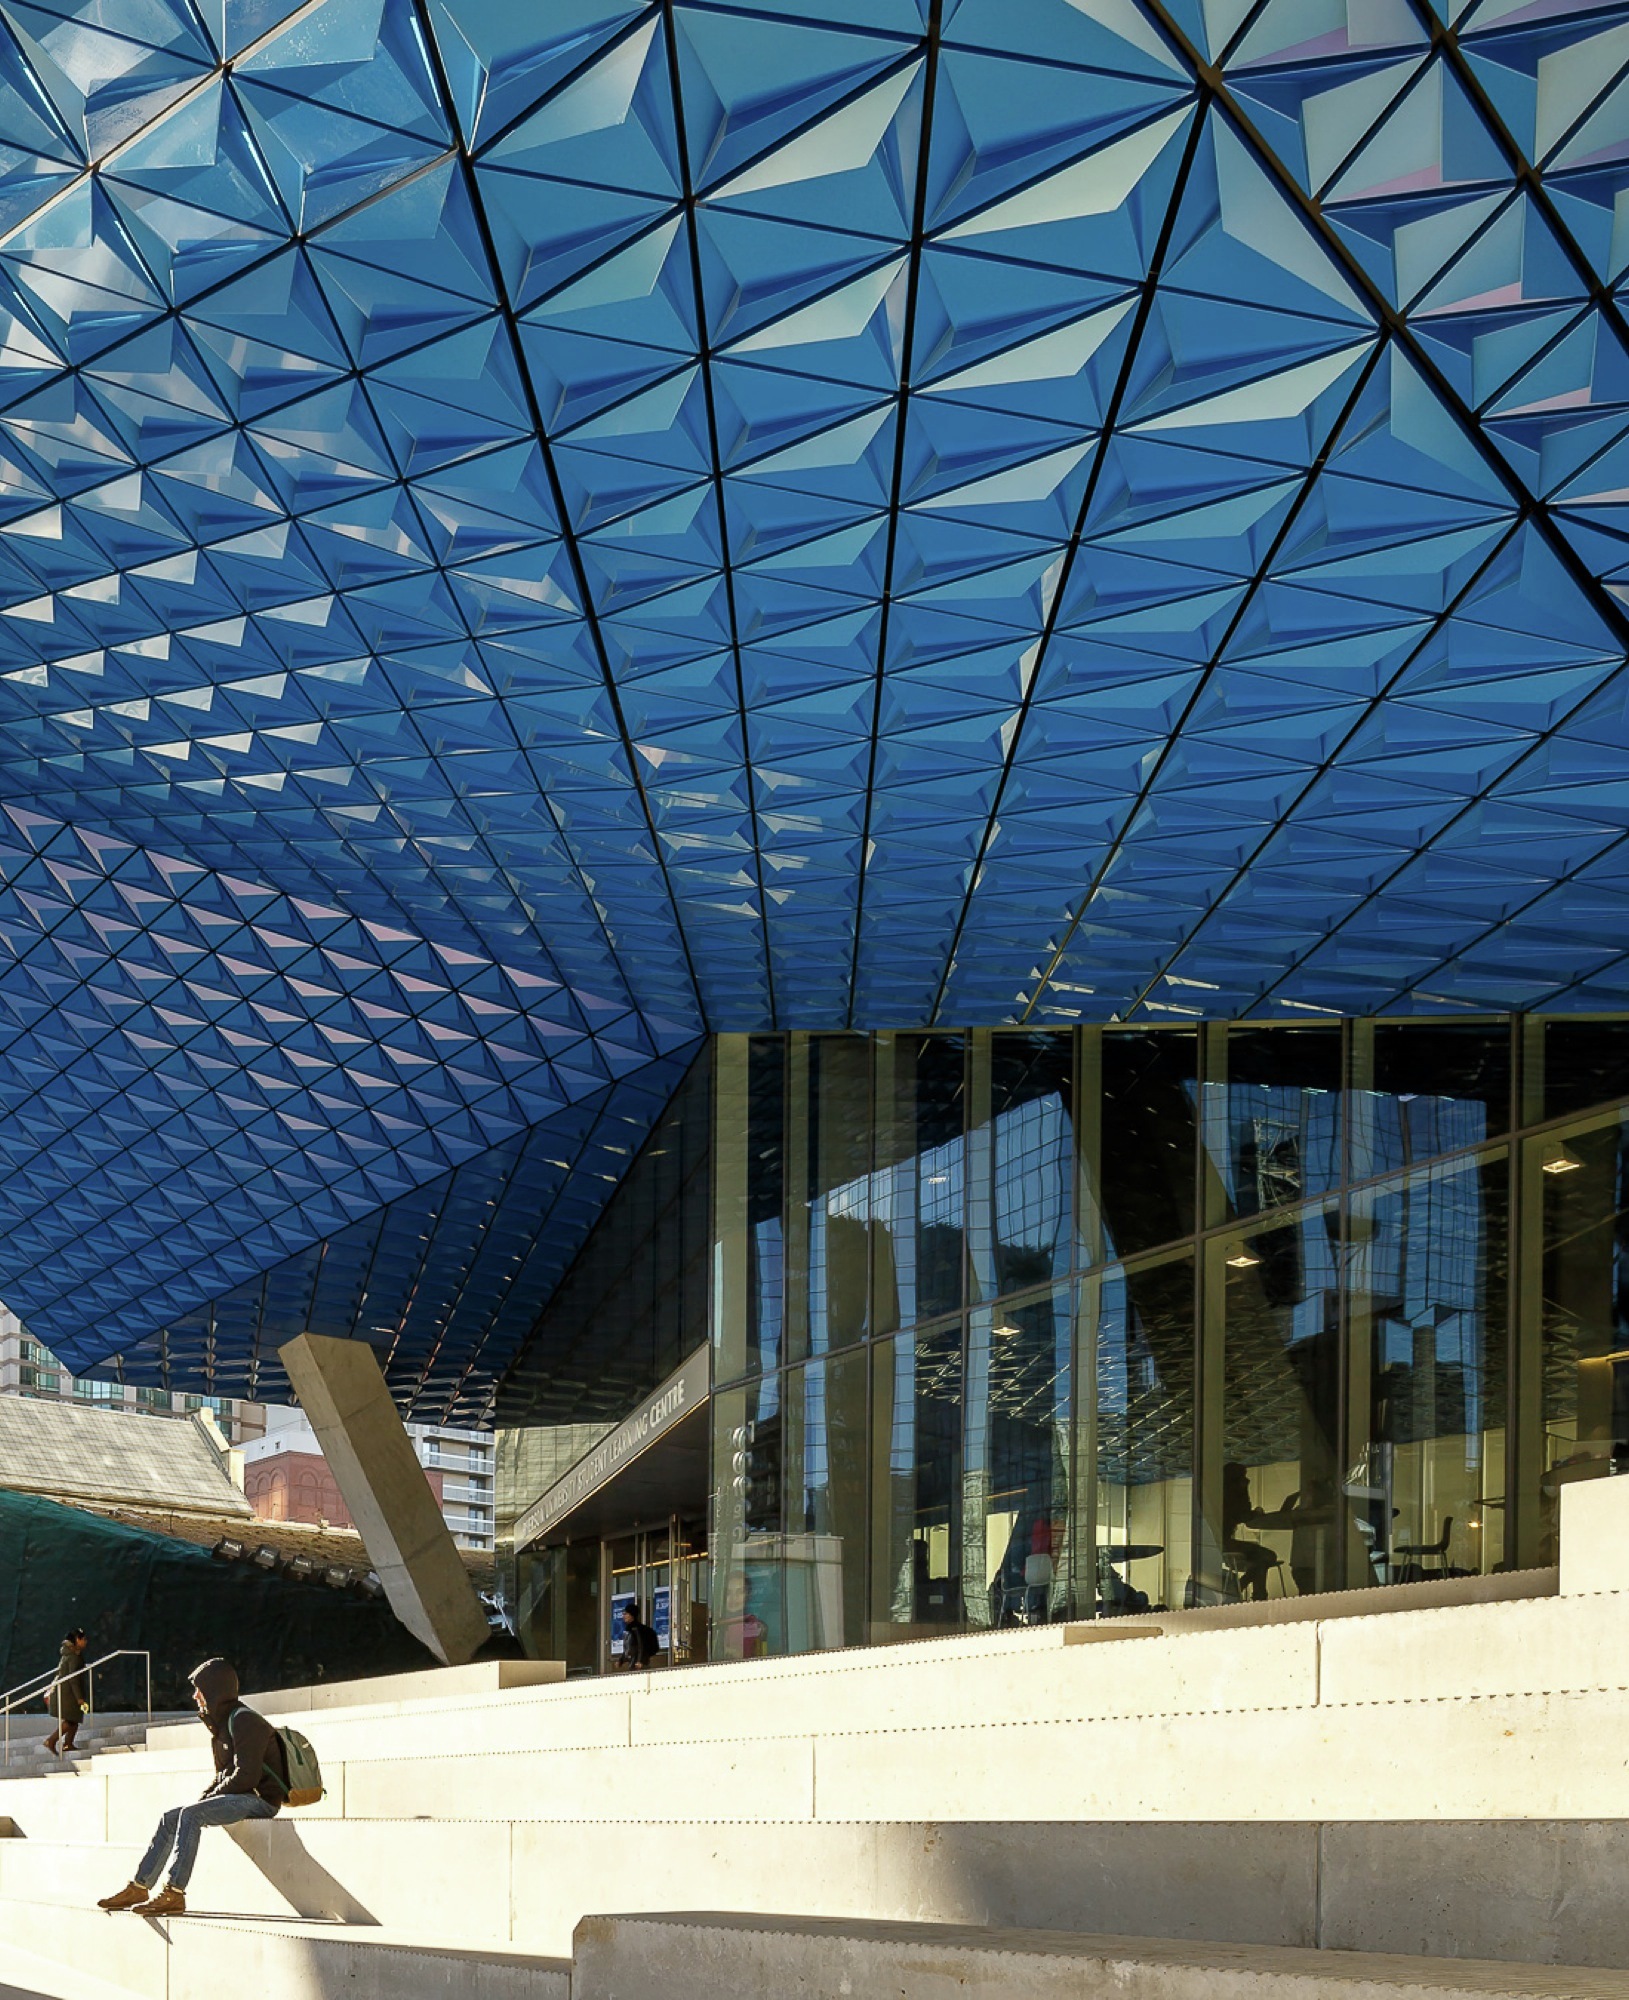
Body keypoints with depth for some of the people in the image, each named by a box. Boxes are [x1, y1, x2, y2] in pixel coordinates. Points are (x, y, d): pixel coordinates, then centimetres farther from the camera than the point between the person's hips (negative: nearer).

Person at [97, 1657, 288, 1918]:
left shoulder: (244, 1721, -14)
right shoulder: (222, 1722, 18)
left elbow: (246, 1776, -22)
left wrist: (210, 1797, -12)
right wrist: (204, 1798, 3)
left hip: (260, 1798, -10)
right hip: (238, 1798, 10)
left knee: (190, 1815, -27)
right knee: (170, 1817, 6)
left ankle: (174, 1894, -33)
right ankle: (138, 1887, 4)